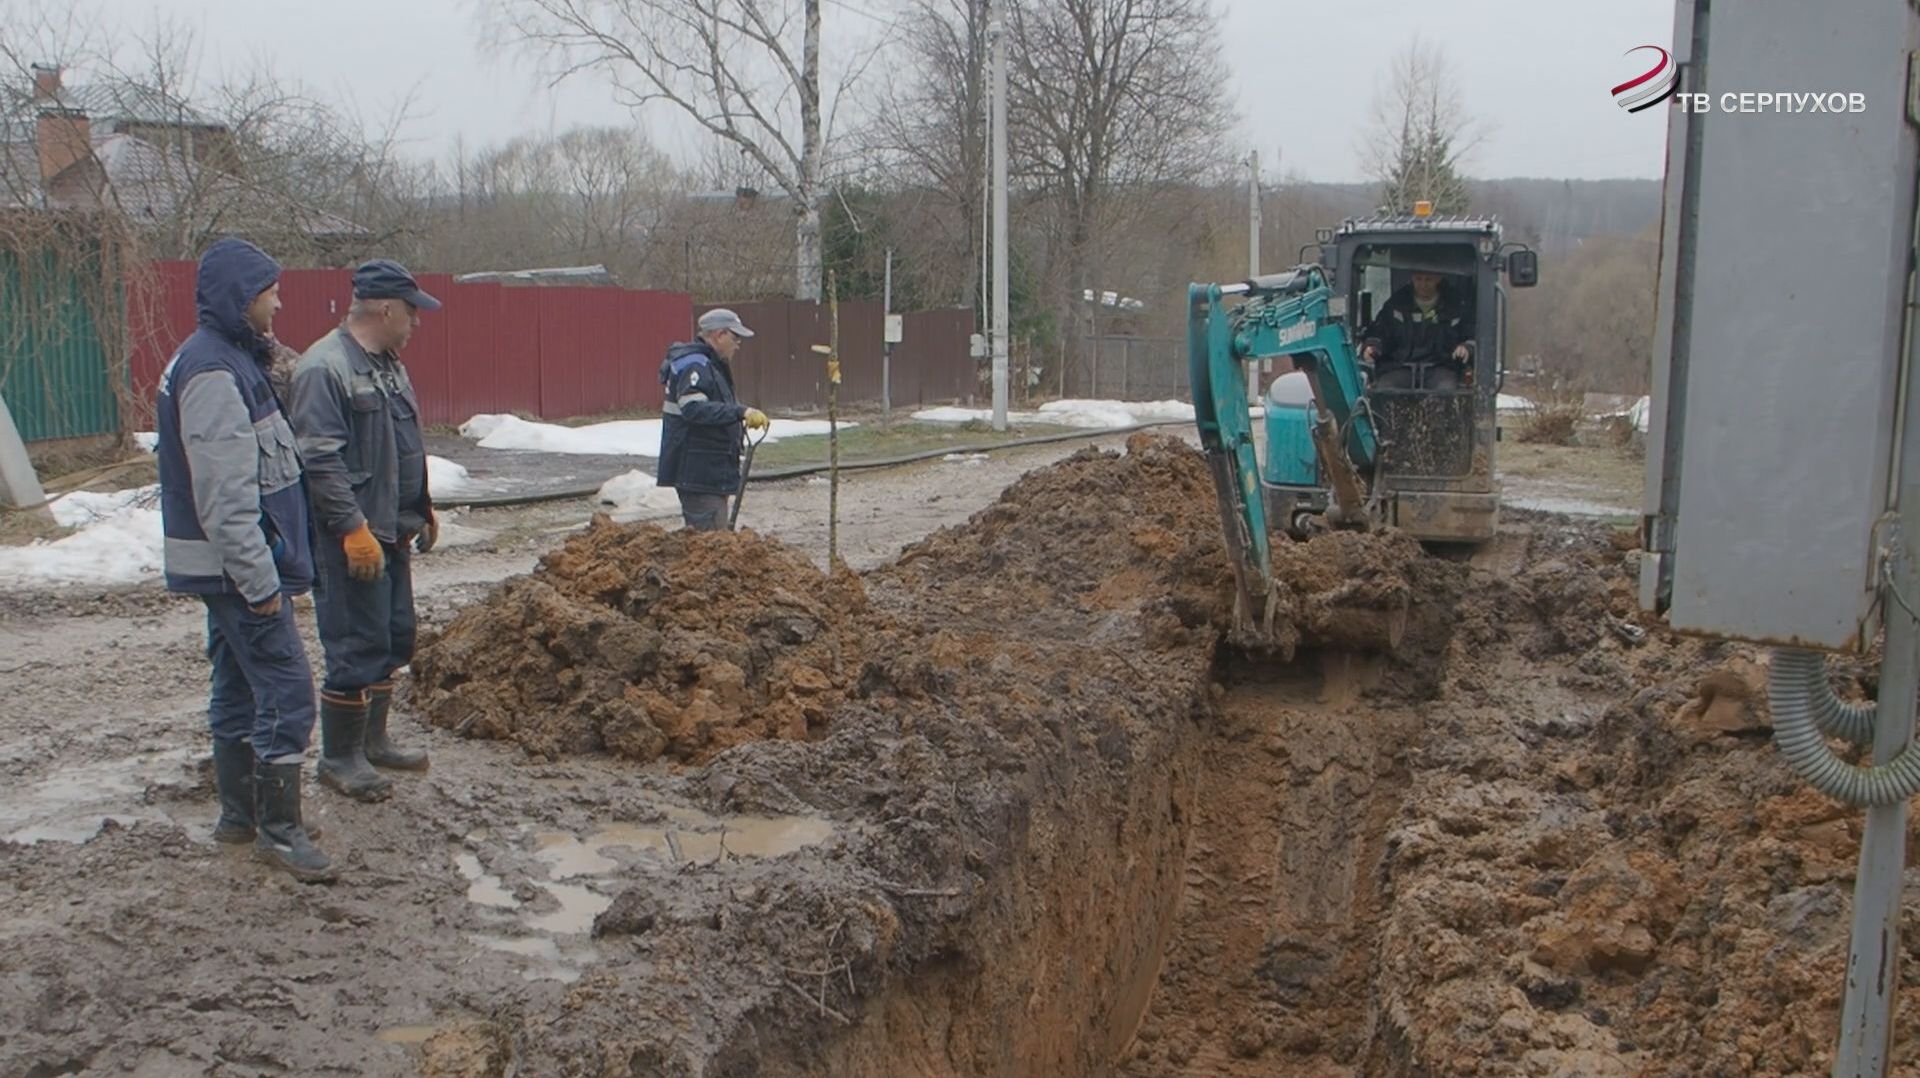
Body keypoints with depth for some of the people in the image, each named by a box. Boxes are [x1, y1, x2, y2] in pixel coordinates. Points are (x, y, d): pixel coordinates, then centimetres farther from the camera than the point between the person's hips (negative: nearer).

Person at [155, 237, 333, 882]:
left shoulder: (232, 360, 13)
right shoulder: (213, 372, -19)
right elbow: (224, 495, -24)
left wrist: (263, 568, 20)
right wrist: (260, 579, -22)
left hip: (232, 566, 11)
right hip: (237, 565, -11)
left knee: (239, 685, 17)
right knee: (288, 690, -7)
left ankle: (241, 814, 27)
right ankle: (279, 830, 0)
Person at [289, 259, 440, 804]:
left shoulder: (387, 363, 14)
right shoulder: (326, 367, -17)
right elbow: (321, 459, -22)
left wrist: (423, 510, 22)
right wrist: (354, 529, -24)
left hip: (392, 534, 10)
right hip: (353, 540, -10)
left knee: (394, 638, 16)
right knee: (357, 647, -3)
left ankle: (373, 740, 31)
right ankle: (339, 759, 9)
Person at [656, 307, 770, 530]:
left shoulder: (711, 365, 20)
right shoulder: (693, 365, -15)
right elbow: (694, 408, -29)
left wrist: (742, 419, 15)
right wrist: (741, 412, -34)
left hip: (712, 470, 11)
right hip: (698, 472, -11)